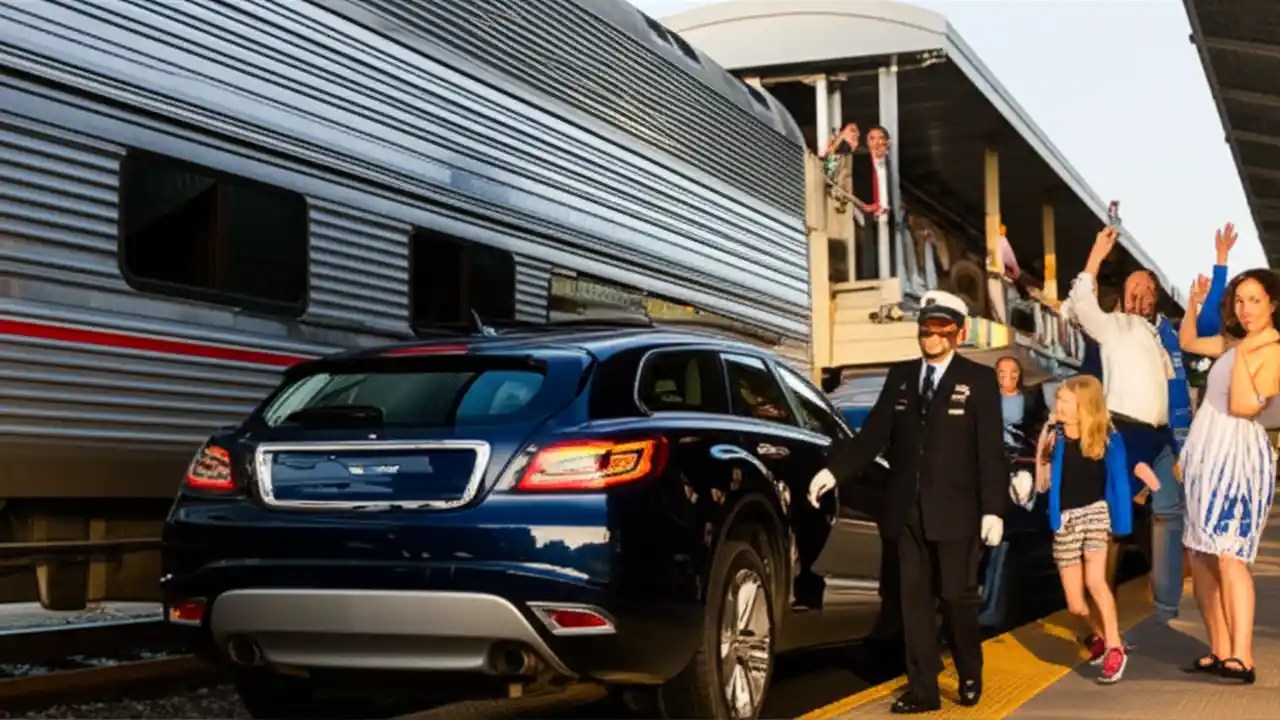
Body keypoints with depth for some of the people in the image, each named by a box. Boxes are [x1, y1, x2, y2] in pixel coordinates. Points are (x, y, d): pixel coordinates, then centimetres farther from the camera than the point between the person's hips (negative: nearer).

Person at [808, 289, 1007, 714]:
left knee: (957, 598, 4)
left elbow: (991, 450, -4)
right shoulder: (900, 376, 10)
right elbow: (874, 435, 5)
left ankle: (970, 677, 28)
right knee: (915, 601, 5)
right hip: (907, 510, 3)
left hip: (955, 511, -3)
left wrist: (993, 509, -11)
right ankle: (923, 690, 12)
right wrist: (835, 470, -9)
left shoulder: (978, 380, 0)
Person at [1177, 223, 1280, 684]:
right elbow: (1187, 342, 30)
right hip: (1206, 453, 9)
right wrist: (1194, 303, 16)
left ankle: (1242, 657, -19)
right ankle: (1219, 652, 10)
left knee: (1229, 555, -17)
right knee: (1200, 556, 6)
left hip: (1237, 454, -9)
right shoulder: (1234, 342, 13)